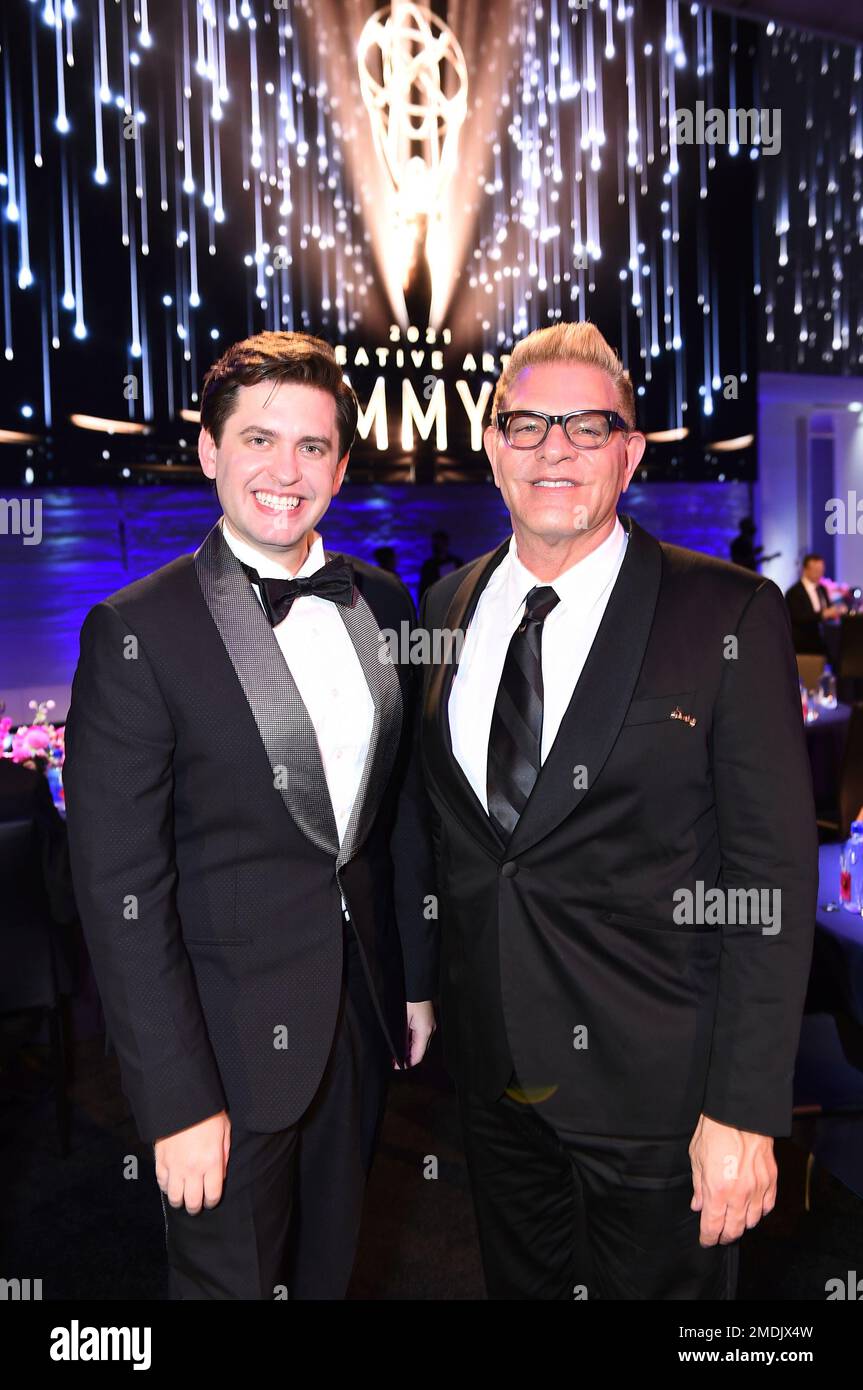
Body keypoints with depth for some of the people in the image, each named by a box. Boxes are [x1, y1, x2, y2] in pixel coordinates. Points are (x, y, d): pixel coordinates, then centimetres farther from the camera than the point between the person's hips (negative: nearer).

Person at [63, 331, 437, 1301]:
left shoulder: (379, 603, 2)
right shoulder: (136, 632, -15)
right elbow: (120, 887, -16)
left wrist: (419, 982, 10)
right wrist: (178, 1100, -16)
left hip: (362, 1019, 5)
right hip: (229, 1038, -5)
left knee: (328, 1269, 25)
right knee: (235, 1277, 17)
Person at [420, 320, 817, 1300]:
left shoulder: (729, 615, -13)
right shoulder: (448, 607, 3)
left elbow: (772, 876, -13)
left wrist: (744, 1111, -14)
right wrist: (422, 987, 8)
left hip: (652, 1076, -4)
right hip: (492, 1065, 5)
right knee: (519, 1282, 24)